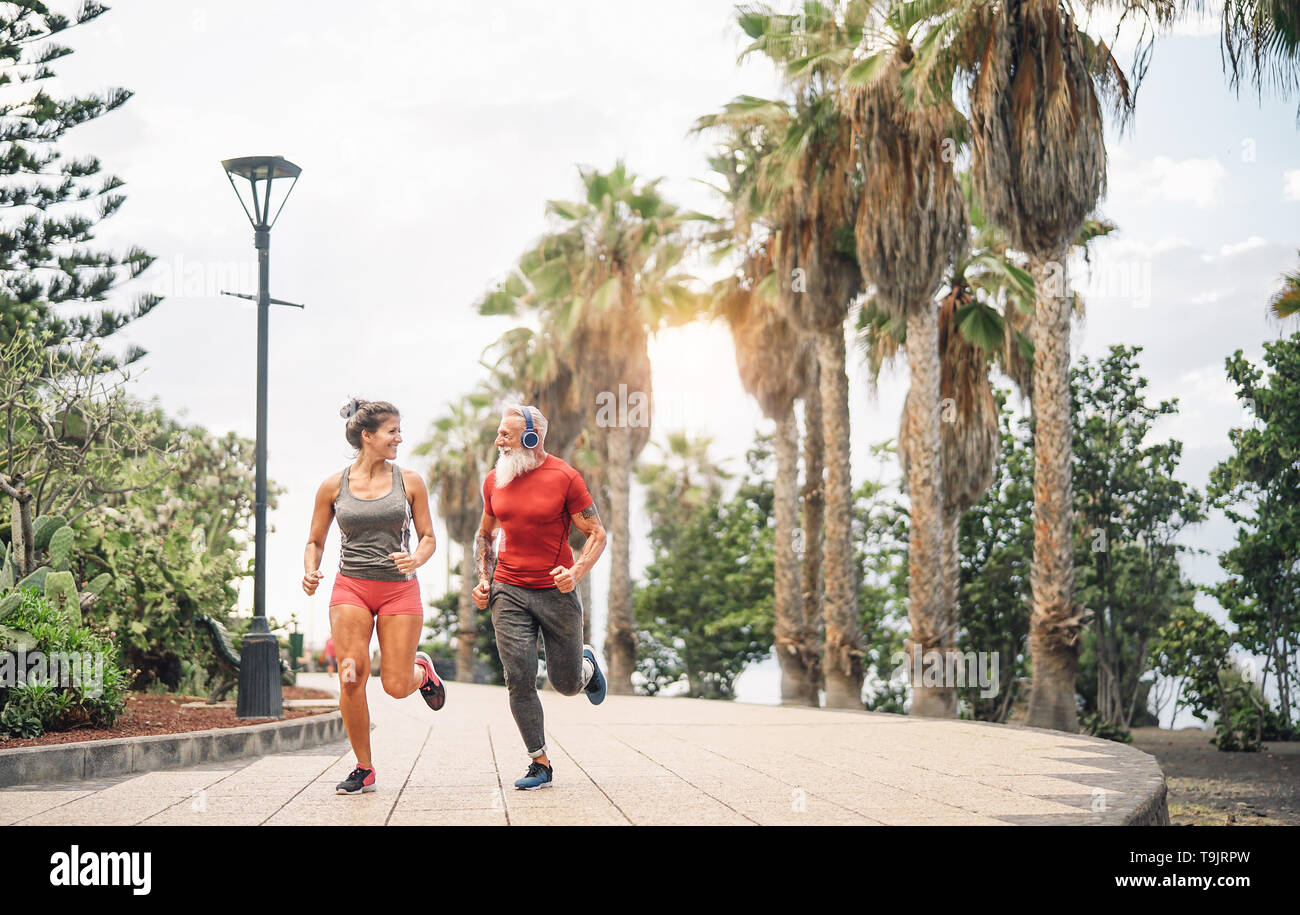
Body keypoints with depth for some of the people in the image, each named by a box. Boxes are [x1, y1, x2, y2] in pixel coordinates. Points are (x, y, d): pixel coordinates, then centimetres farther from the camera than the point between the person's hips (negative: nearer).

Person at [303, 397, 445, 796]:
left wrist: (417, 559, -15)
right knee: (352, 677, -13)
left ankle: (422, 669, 35)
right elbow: (315, 541, 11)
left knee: (396, 686, -5)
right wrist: (311, 570, -10)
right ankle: (363, 769, 4)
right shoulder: (333, 487, 2)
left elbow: (428, 537, 7)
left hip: (399, 588, 0)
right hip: (351, 587, 0)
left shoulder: (409, 482, 3)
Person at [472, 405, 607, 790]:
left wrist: (577, 573, -21)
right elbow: (484, 534, 20)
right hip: (508, 592, 3)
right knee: (519, 678, -10)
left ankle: (586, 665, 42)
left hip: (556, 592, -2)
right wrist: (483, 579, 6)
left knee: (567, 684, 5)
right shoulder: (494, 480, 6)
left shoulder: (565, 477, -8)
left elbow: (597, 533, -4)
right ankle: (540, 763, 1)